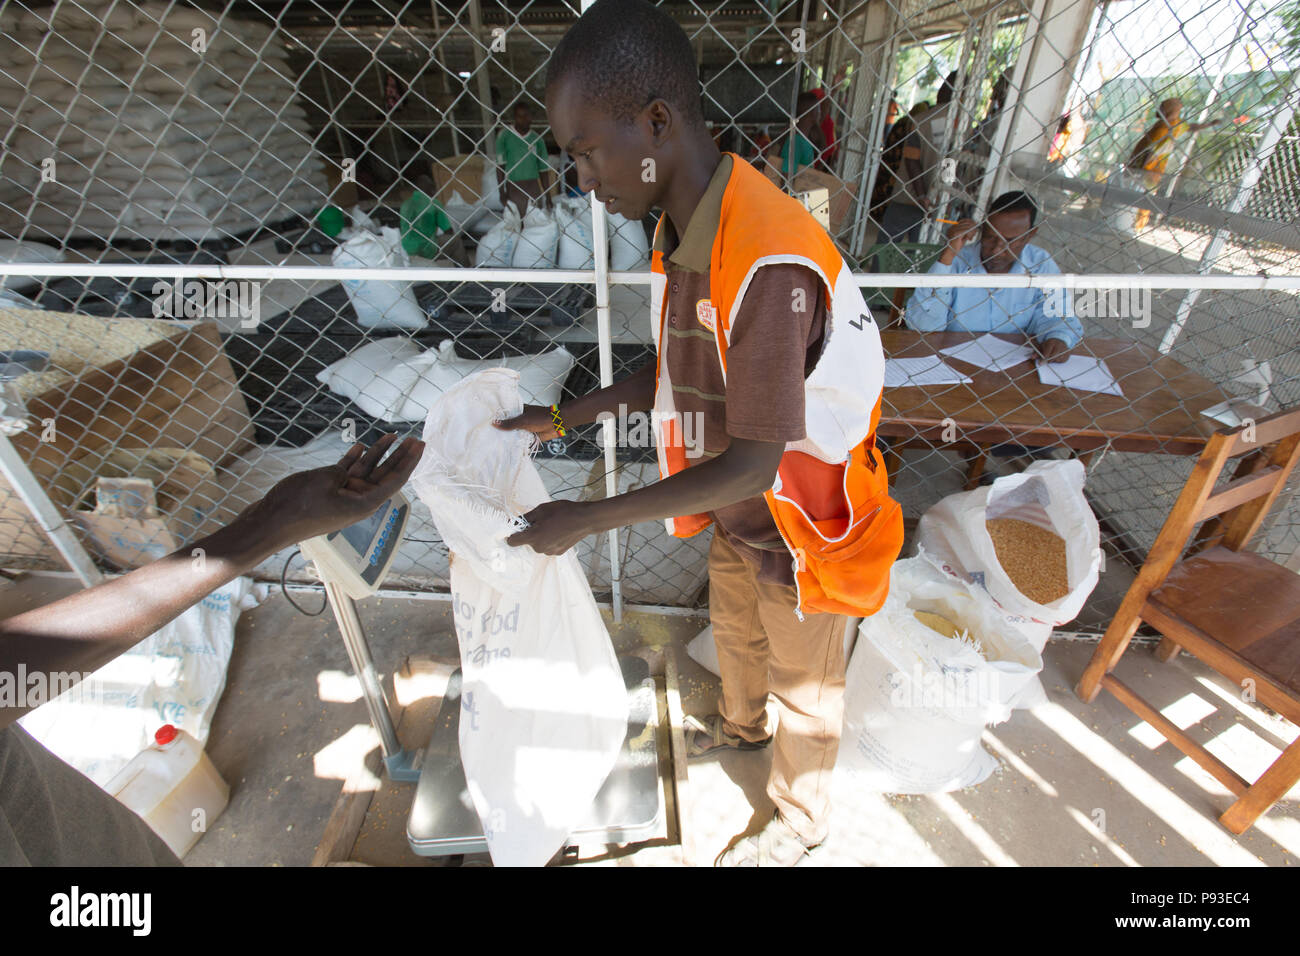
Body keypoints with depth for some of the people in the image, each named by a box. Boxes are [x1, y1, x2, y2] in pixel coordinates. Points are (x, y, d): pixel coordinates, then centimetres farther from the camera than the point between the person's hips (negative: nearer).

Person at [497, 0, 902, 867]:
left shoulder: (769, 264, -35)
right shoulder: (682, 239, -5)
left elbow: (752, 462, -32)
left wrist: (588, 520, -28)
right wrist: (559, 419, 1)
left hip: (800, 525, -7)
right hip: (736, 512, 8)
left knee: (803, 686, 19)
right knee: (735, 632, 31)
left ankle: (801, 821, 50)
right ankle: (742, 725, 65)